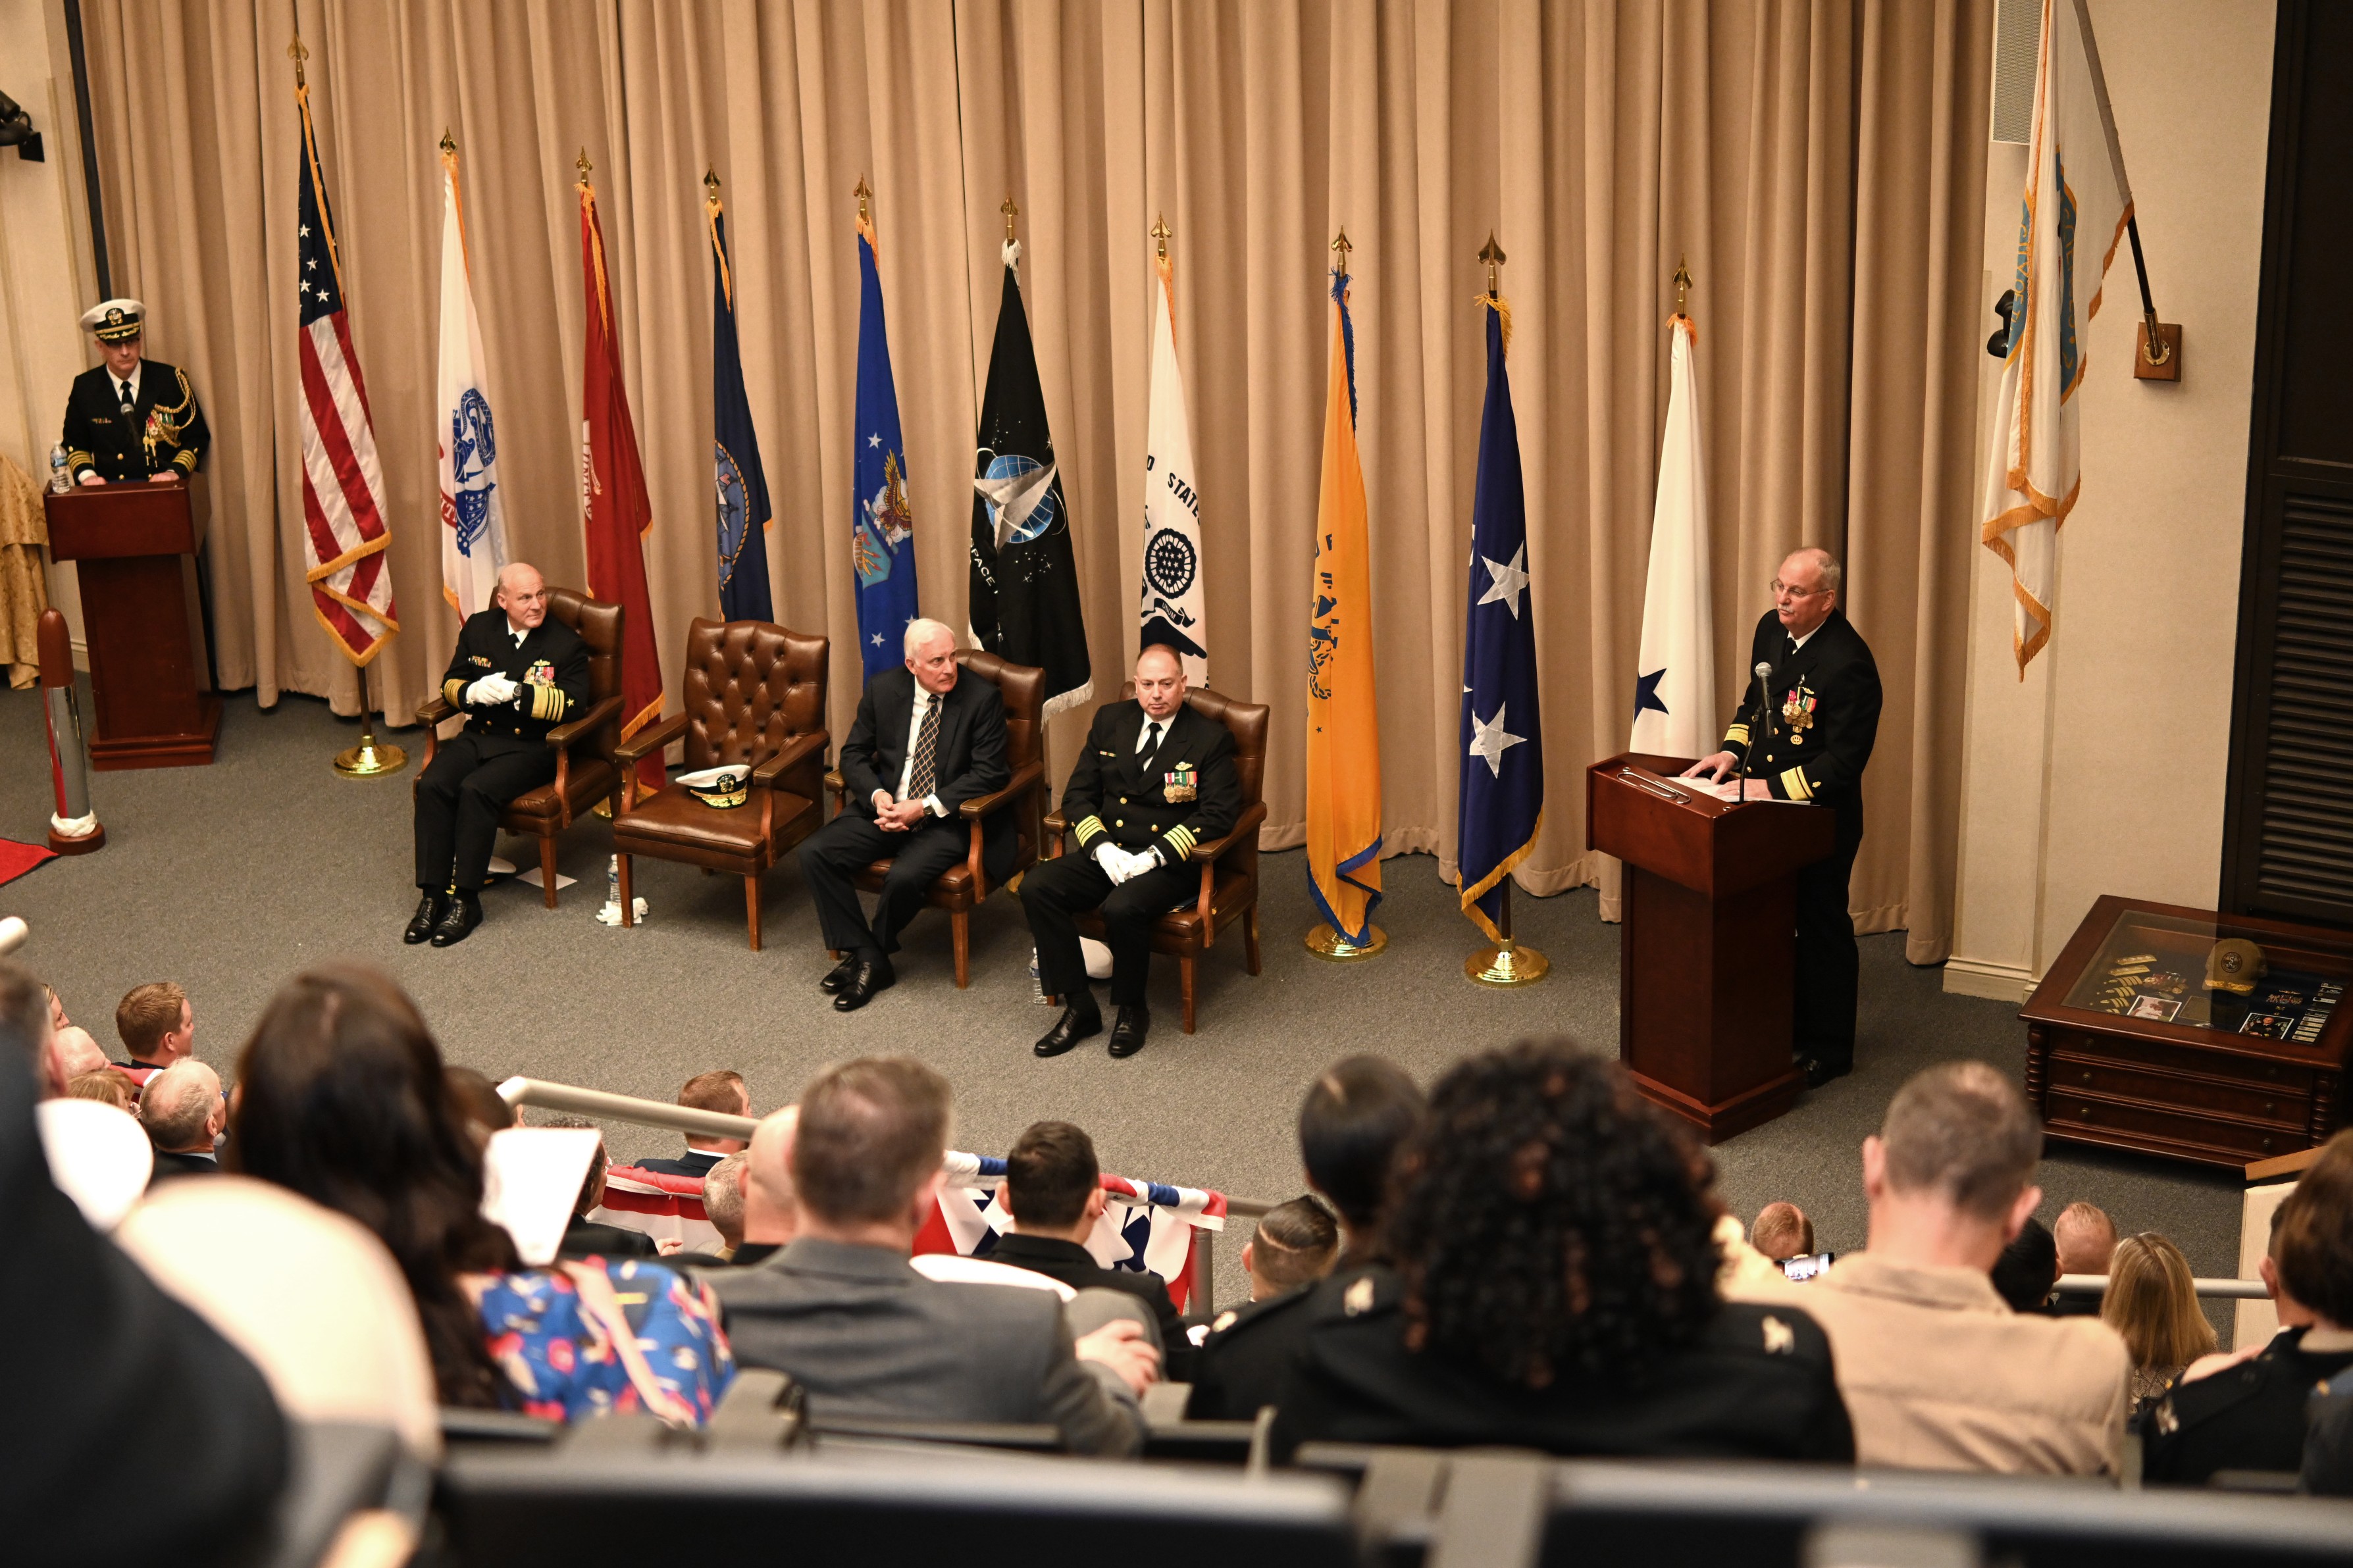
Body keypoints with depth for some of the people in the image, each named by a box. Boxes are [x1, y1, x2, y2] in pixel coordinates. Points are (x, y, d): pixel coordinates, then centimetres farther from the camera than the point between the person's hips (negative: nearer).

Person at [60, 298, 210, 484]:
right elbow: (75, 444, 20)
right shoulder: (84, 387, 10)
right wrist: (86, 475, 0)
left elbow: (197, 437, 10)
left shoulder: (170, 380, 6)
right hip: (108, 494, 3)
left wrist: (175, 472, -6)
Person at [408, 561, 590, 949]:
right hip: (478, 736, 5)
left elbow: (571, 703, -14)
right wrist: (473, 692, -12)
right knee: (432, 786, -23)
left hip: (531, 746, -4)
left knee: (476, 790, -31)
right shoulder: (478, 629, 9)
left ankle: (465, 901, -24)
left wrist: (515, 692, -24)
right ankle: (432, 895, -19)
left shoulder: (566, 643, -3)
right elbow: (450, 684, 13)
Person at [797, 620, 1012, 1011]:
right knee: (815, 852, -15)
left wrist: (925, 807, -20)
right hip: (887, 808, 5)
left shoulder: (982, 698, -9)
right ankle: (867, 958, -9)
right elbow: (854, 754, 9)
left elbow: (988, 773, -12)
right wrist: (877, 796, -13)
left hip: (947, 818, -5)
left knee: (904, 876, -32)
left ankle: (872, 954, 0)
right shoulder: (883, 690, 2)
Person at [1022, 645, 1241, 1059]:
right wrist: (1101, 847, -11)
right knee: (1036, 887, -19)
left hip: (1170, 864, -5)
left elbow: (1219, 813, -12)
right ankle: (1079, 1008, -11)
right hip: (1108, 852, 5)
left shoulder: (1211, 738, -2)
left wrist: (1155, 855, -21)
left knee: (1123, 908, -35)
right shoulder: (1110, 721, 10)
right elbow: (1077, 795, 9)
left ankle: (1132, 1010, -8)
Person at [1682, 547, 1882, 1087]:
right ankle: (1789, 1026, 36)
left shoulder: (1847, 664, -26)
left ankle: (1829, 1050, 20)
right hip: (1766, 807, 8)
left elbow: (1844, 760, -25)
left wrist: (1772, 788, -25)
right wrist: (1732, 752, 0)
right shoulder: (1771, 629, 0)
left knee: (1822, 930, 6)